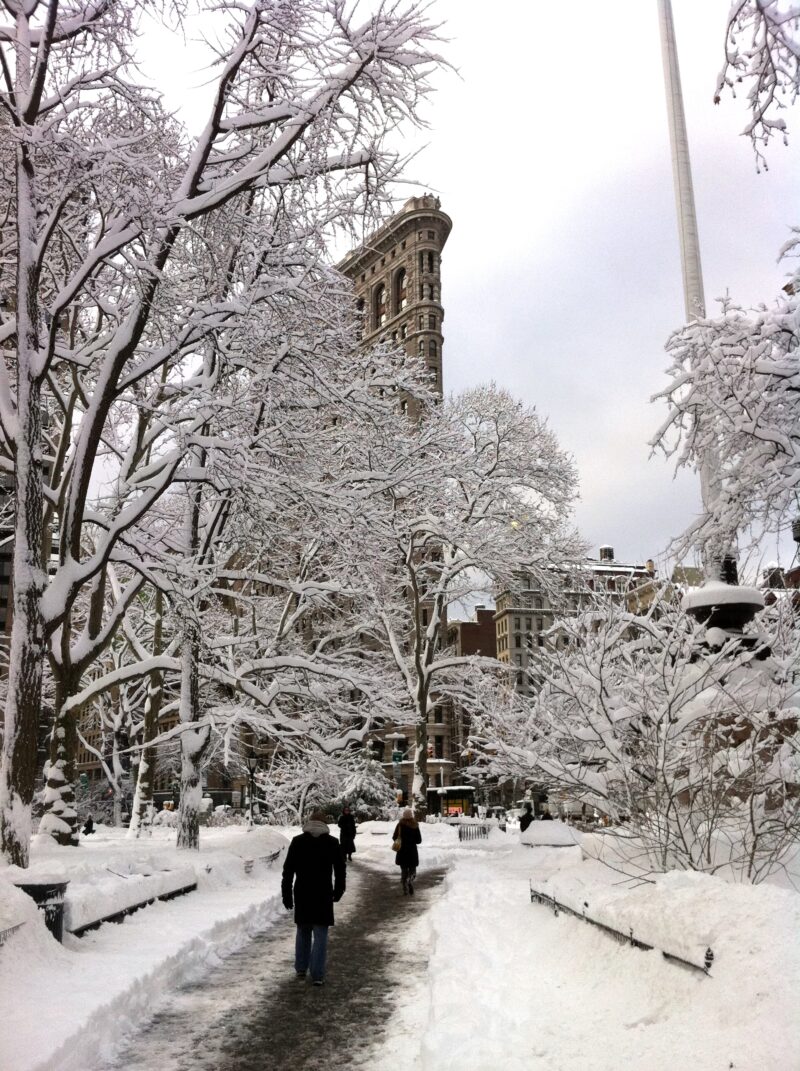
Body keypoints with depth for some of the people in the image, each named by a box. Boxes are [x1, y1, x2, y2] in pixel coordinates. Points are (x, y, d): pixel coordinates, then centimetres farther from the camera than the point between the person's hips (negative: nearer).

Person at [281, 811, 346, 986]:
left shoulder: (297, 842, 0)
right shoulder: (332, 843, 0)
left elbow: (288, 870, -1)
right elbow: (340, 870, 5)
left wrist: (286, 894, 4)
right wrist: (338, 891, 17)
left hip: (302, 894, 2)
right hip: (323, 895, -1)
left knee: (303, 932, 17)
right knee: (320, 934, 2)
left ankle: (301, 969, 23)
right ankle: (317, 975, -2)